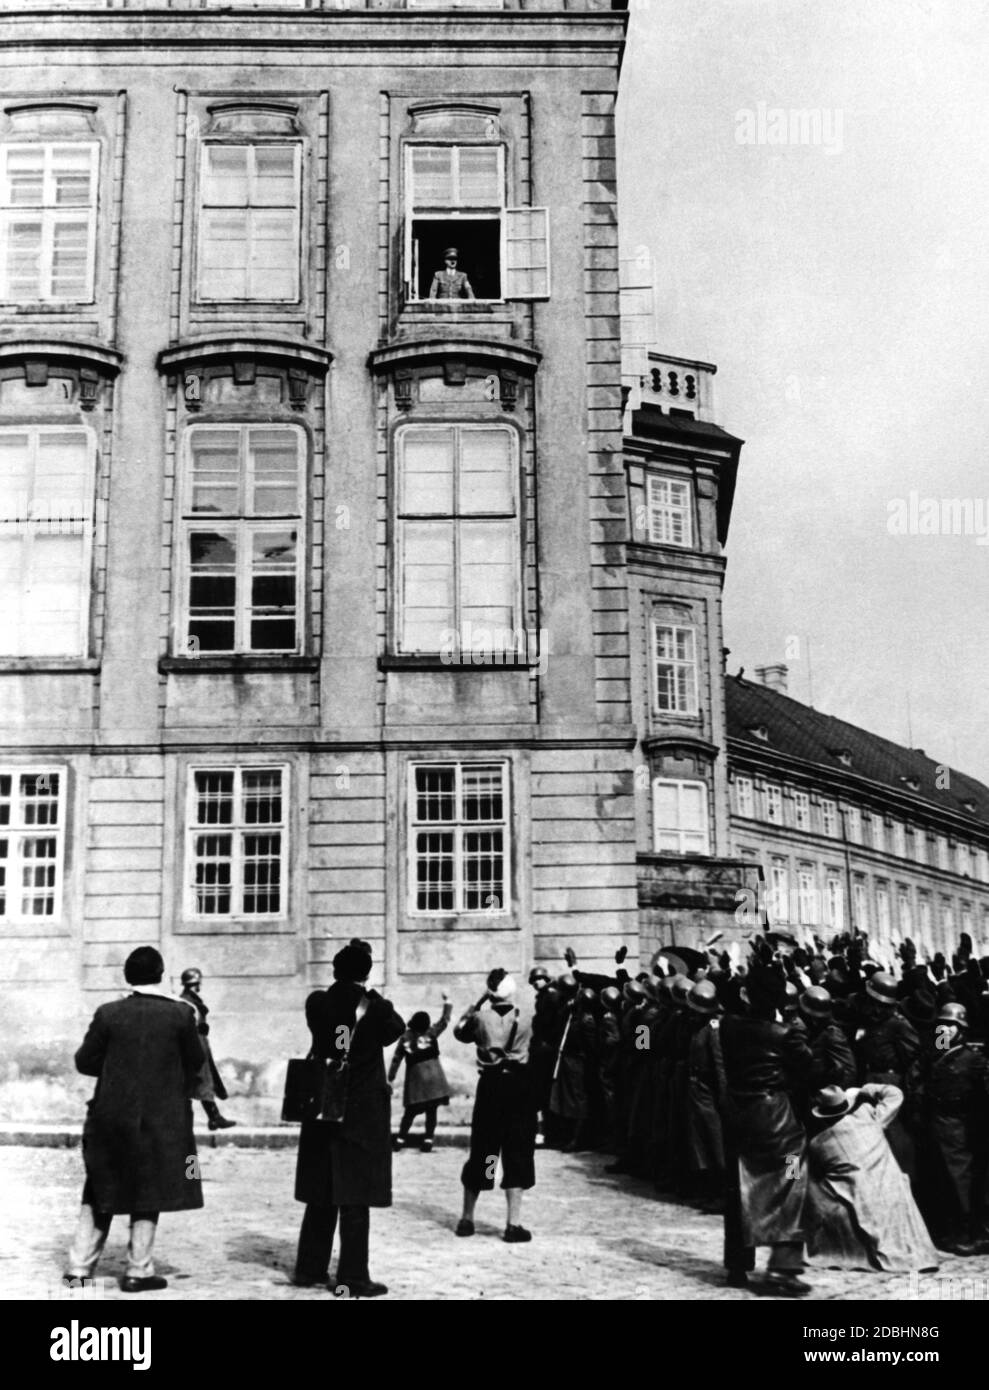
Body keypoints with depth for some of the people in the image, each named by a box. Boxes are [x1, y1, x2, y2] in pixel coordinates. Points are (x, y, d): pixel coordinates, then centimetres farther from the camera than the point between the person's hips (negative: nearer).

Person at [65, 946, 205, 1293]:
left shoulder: (109, 1013, -6)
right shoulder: (181, 1014, -8)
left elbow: (85, 1062, -2)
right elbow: (194, 1062, 0)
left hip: (111, 1117, 2)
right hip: (162, 1118, -2)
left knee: (99, 1193, 15)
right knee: (148, 1195, 9)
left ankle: (80, 1267, 17)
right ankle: (139, 1271, 11)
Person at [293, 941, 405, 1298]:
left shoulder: (317, 1004, -4)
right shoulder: (375, 1008, -13)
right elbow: (396, 1028, 6)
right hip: (364, 1114, -4)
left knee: (321, 1195, 15)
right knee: (356, 1198, 0)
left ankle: (310, 1268, 21)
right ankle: (352, 1277, 1)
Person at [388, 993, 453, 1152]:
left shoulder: (405, 1037, 5)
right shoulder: (431, 1033, 0)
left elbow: (396, 1059, 7)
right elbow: (445, 1019, 11)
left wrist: (390, 1078, 12)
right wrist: (447, 1002, 23)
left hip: (415, 1075, 2)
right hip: (433, 1075, -2)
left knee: (410, 1111, 11)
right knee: (431, 1111, 3)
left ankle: (401, 1138, 7)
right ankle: (428, 1140, 0)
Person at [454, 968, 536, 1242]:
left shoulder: (481, 1018, -3)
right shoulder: (524, 1021, -3)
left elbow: (460, 1031, 14)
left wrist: (477, 1003, 13)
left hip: (489, 1085, 2)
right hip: (518, 1086, -2)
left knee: (480, 1152, 12)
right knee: (517, 1153, 1)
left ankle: (467, 1218, 20)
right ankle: (514, 1224, -4)